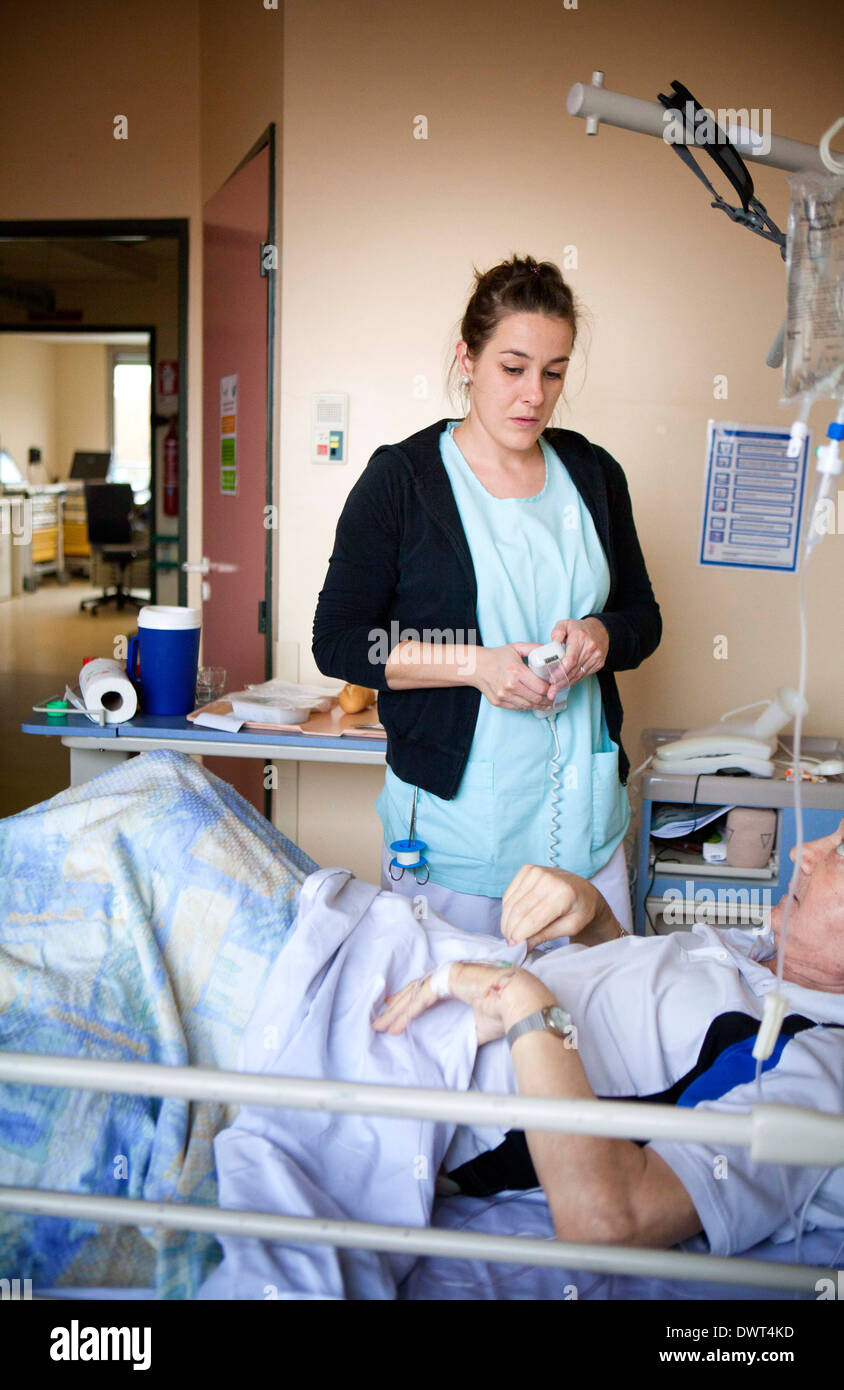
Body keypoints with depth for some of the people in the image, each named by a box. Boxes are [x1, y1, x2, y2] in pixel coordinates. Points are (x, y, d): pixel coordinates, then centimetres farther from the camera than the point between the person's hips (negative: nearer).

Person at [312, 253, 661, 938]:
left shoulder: (593, 473, 9)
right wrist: (474, 663, -17)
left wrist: (600, 635, -8)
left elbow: (644, 617, 16)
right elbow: (337, 641, -5)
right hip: (452, 812, -4)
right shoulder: (401, 478, -3)